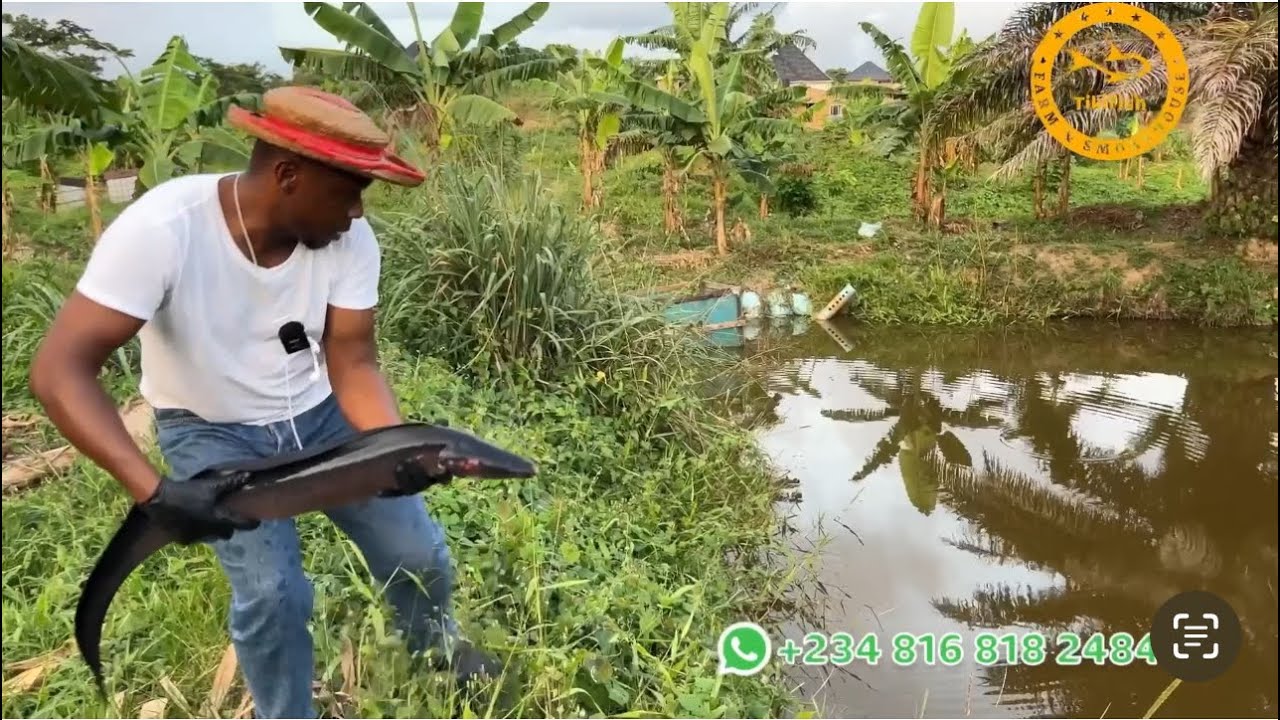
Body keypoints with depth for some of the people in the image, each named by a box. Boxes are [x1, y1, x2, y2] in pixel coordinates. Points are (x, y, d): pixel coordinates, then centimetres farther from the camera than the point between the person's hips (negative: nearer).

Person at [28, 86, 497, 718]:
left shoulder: (349, 239, -20)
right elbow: (60, 370, -32)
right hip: (212, 431, -3)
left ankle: (433, 639, 40)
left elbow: (353, 364, -16)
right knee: (272, 591, -17)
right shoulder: (163, 229, -31)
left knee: (420, 553, 4)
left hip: (320, 412, 3)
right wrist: (153, 491, -44)